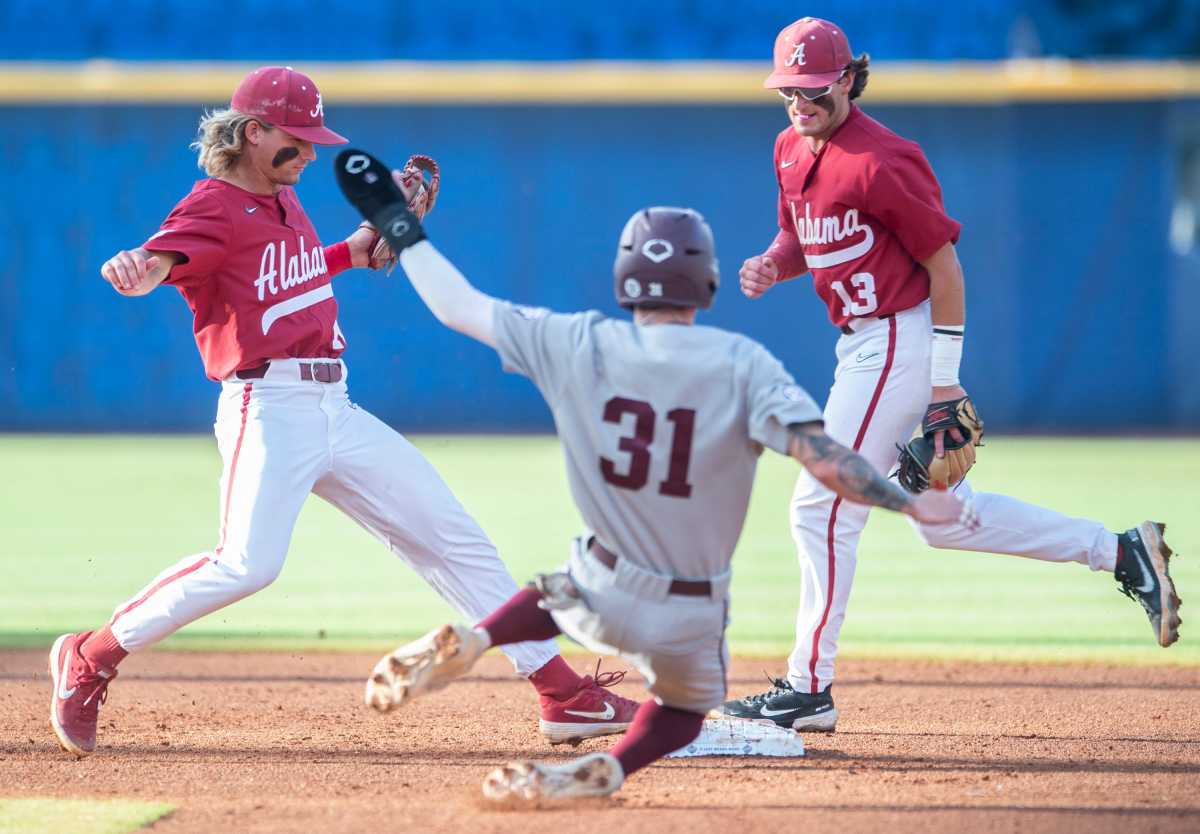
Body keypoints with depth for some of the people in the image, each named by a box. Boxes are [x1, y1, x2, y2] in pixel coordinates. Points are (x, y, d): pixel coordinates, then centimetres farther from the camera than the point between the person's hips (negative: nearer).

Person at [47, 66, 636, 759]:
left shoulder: (285, 199, 18)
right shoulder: (215, 207, -9)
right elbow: (161, 260, -29)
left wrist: (357, 249, 22)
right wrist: (138, 271, -52)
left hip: (338, 412, 9)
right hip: (269, 408, -9)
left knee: (453, 538, 8)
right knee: (247, 565, -26)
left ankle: (562, 694, 14)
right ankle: (90, 660, -10)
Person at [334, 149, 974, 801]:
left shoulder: (578, 345, -8)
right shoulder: (742, 364, -14)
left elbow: (457, 307, 1)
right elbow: (825, 461, -22)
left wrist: (399, 226, 13)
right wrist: (910, 504, -13)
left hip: (599, 597, 2)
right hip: (688, 620, -2)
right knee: (684, 708, 28)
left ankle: (468, 642, 6)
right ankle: (608, 770, -6)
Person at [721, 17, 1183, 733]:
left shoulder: (879, 162, -20)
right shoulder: (792, 150, 7)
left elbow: (944, 263, -17)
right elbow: (799, 236, 23)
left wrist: (944, 380, -17)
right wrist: (769, 266, -2)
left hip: (900, 343, -10)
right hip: (864, 346, 10)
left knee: (823, 508, -8)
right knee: (944, 518, 14)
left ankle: (809, 689, -1)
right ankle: (1119, 552, 19)